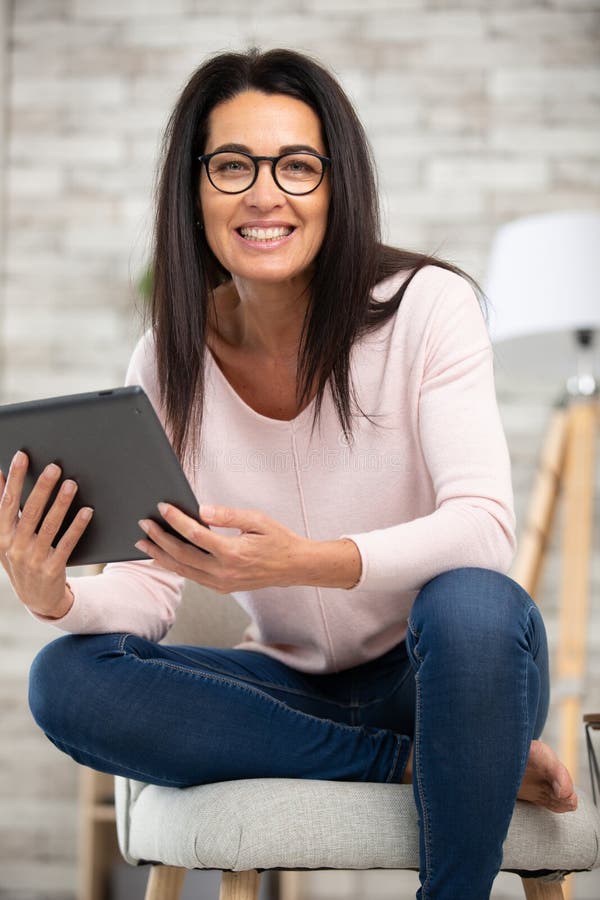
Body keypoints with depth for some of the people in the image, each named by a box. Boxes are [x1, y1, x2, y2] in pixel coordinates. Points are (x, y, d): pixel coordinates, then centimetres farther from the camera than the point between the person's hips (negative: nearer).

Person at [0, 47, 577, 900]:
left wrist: (305, 562, -42)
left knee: (470, 605, -37)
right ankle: (431, 761, -17)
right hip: (292, 682, 4)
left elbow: (485, 529, -25)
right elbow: (149, 590, -7)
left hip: (437, 669, -4)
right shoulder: (170, 358, -3)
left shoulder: (427, 306, -14)